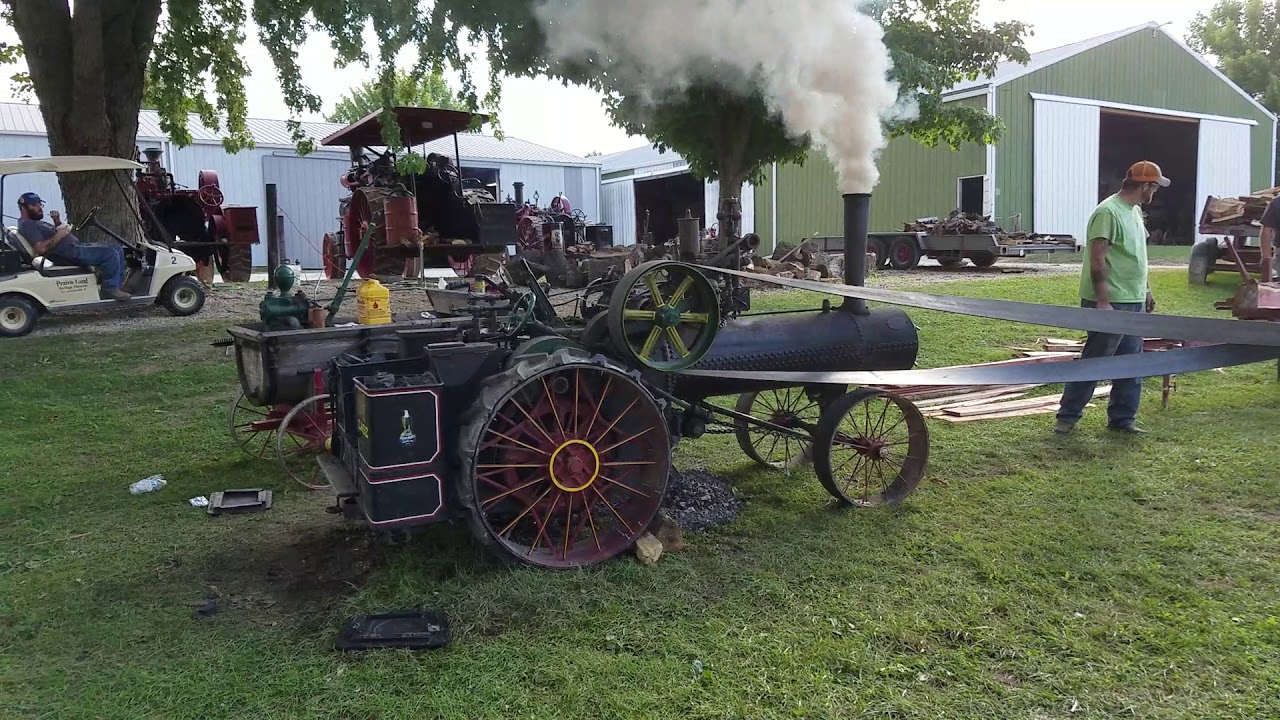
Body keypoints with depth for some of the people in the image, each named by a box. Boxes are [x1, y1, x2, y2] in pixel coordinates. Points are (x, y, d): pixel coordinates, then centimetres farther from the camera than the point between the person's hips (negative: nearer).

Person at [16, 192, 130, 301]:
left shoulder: (36, 222, 26)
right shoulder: (26, 224, -7)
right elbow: (41, 248, -21)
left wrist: (57, 221, 12)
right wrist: (59, 235, -15)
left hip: (77, 246, 11)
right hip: (69, 253, -11)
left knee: (117, 250, 7)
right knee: (111, 254, -25)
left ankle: (117, 285, 2)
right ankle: (110, 290, -17)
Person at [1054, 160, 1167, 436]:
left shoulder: (1135, 211, 15)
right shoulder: (1108, 212, -16)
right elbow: (1097, 260, -21)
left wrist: (1146, 289, 23)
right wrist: (1102, 301, -24)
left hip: (1134, 302, 9)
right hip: (1110, 304, -9)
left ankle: (1122, 418, 20)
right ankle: (1068, 416, 6)